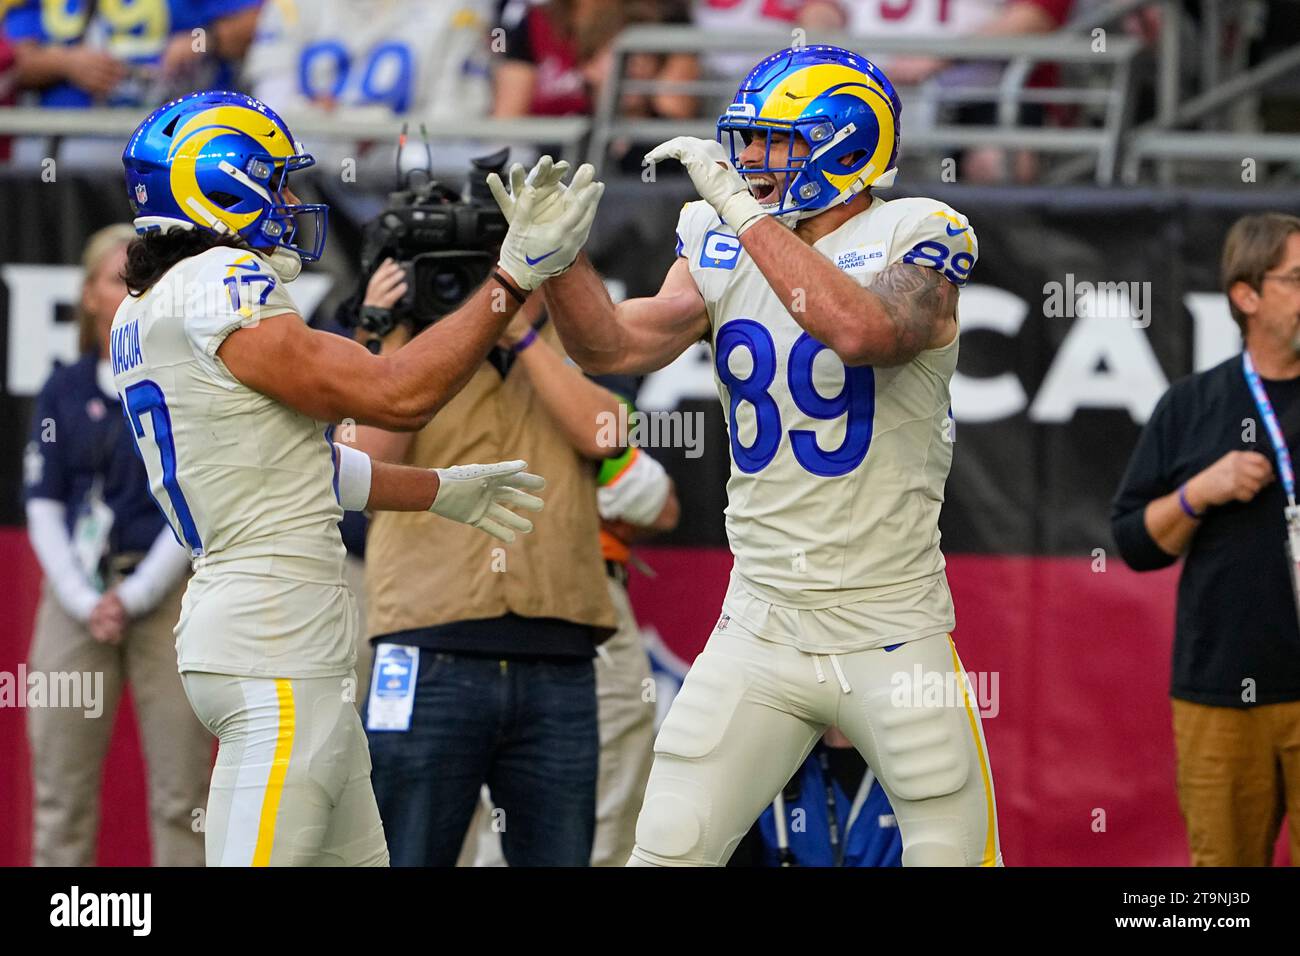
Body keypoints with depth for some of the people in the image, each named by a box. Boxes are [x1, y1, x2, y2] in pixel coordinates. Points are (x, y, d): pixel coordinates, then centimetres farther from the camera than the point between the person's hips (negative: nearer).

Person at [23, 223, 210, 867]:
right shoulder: (65, 392, 10)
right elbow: (43, 508, 7)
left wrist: (137, 595, -9)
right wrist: (84, 600, -6)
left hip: (169, 594, -2)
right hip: (77, 598, 2)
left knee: (180, 794, -4)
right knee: (61, 795, -1)